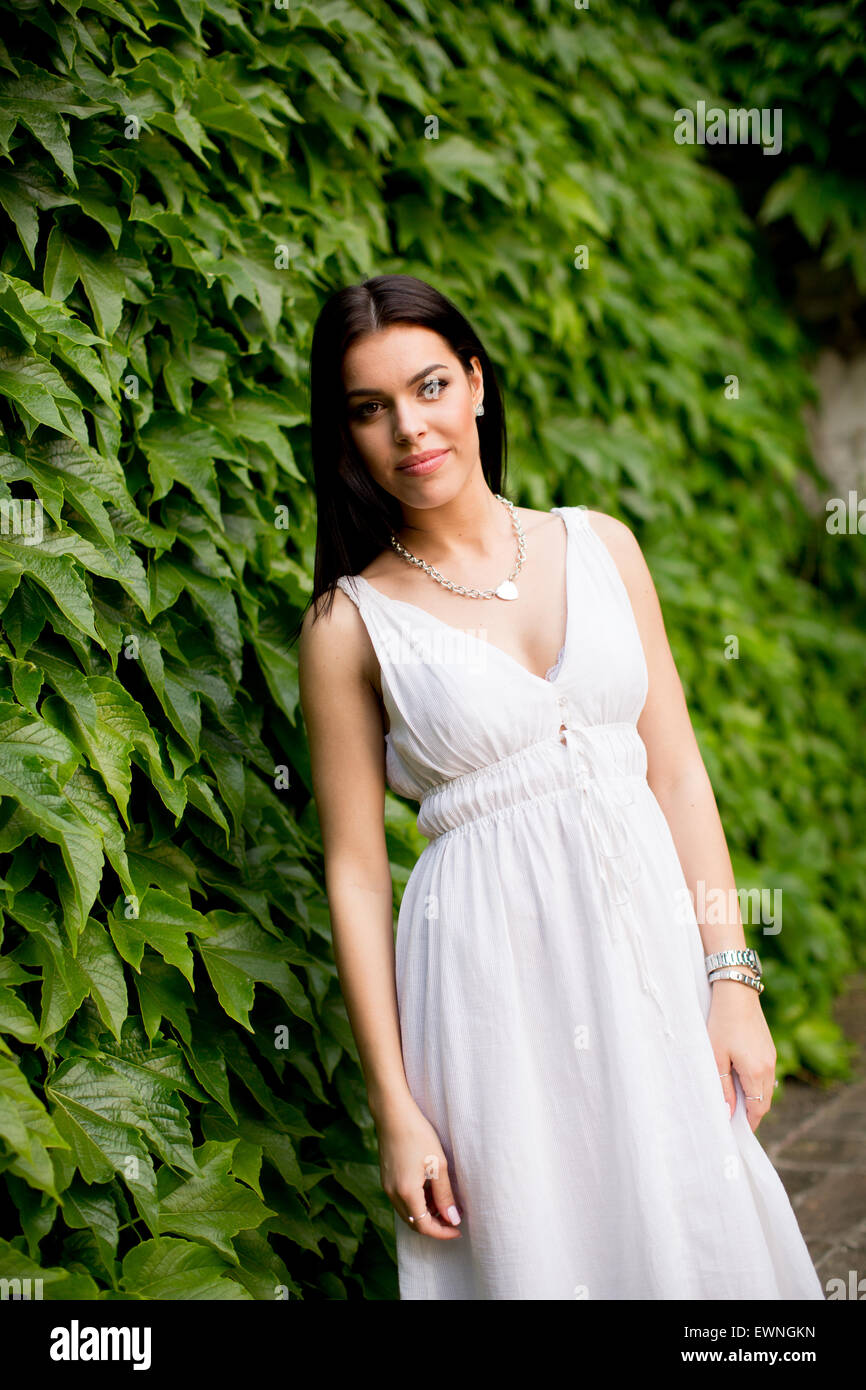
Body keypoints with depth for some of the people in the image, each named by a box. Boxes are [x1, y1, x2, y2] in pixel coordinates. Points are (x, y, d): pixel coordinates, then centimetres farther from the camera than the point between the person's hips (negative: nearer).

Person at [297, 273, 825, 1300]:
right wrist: (394, 1109, -5)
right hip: (490, 962, -3)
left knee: (695, 1240, 8)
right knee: (540, 1249, 4)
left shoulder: (599, 546, 6)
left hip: (650, 942, 3)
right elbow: (355, 871, -3)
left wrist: (731, 980, -1)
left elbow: (678, 771, 6)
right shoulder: (351, 624, -3)